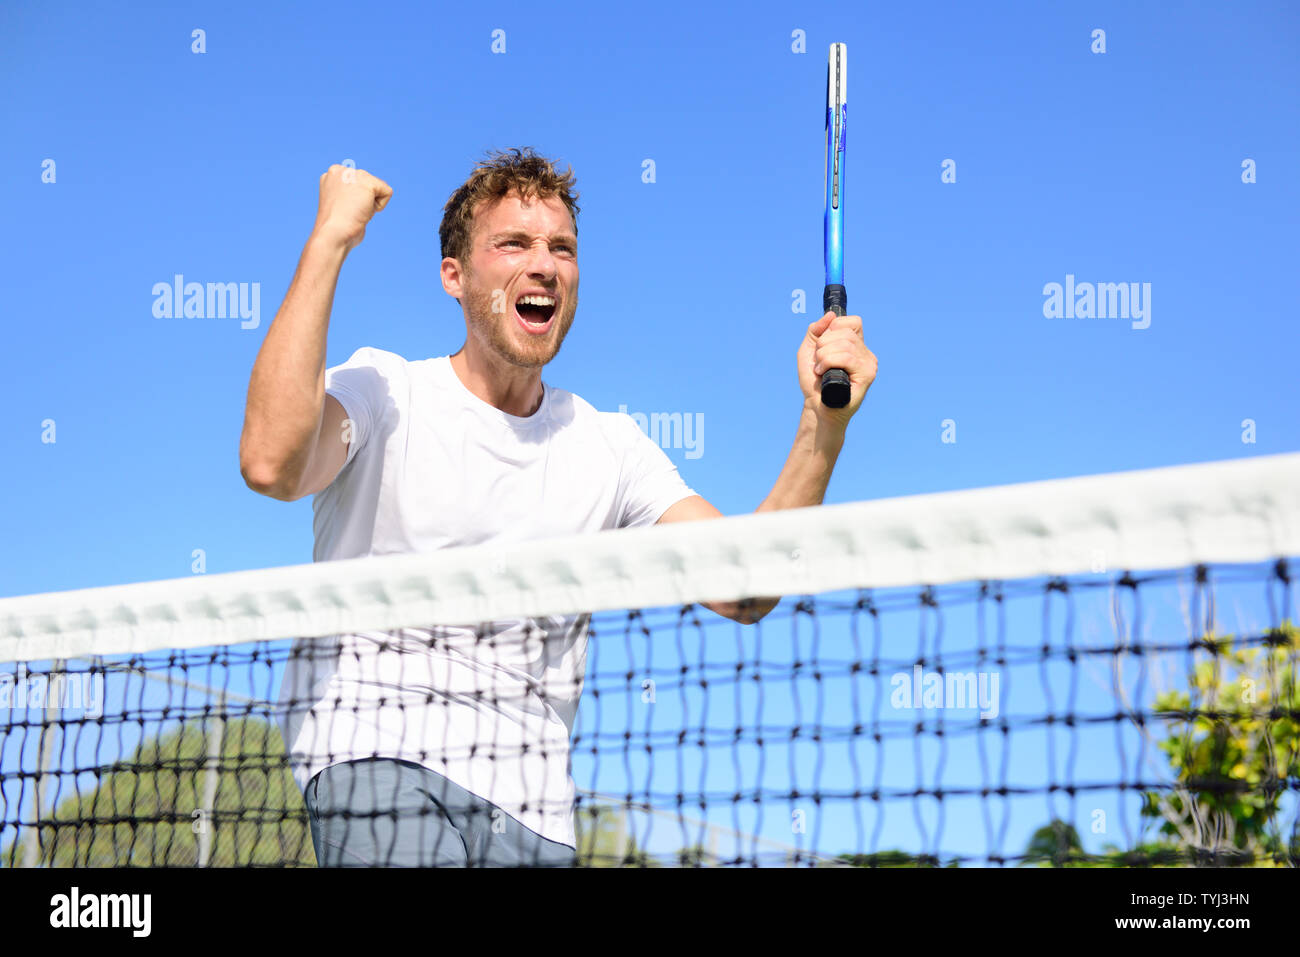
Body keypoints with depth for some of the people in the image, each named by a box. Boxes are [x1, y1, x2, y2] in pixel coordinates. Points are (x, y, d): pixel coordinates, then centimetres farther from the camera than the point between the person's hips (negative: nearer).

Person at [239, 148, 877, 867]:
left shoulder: (608, 445, 11)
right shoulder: (384, 392, 0)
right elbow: (271, 464, -23)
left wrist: (824, 424, -14)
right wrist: (330, 238, -19)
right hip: (374, 747, -5)